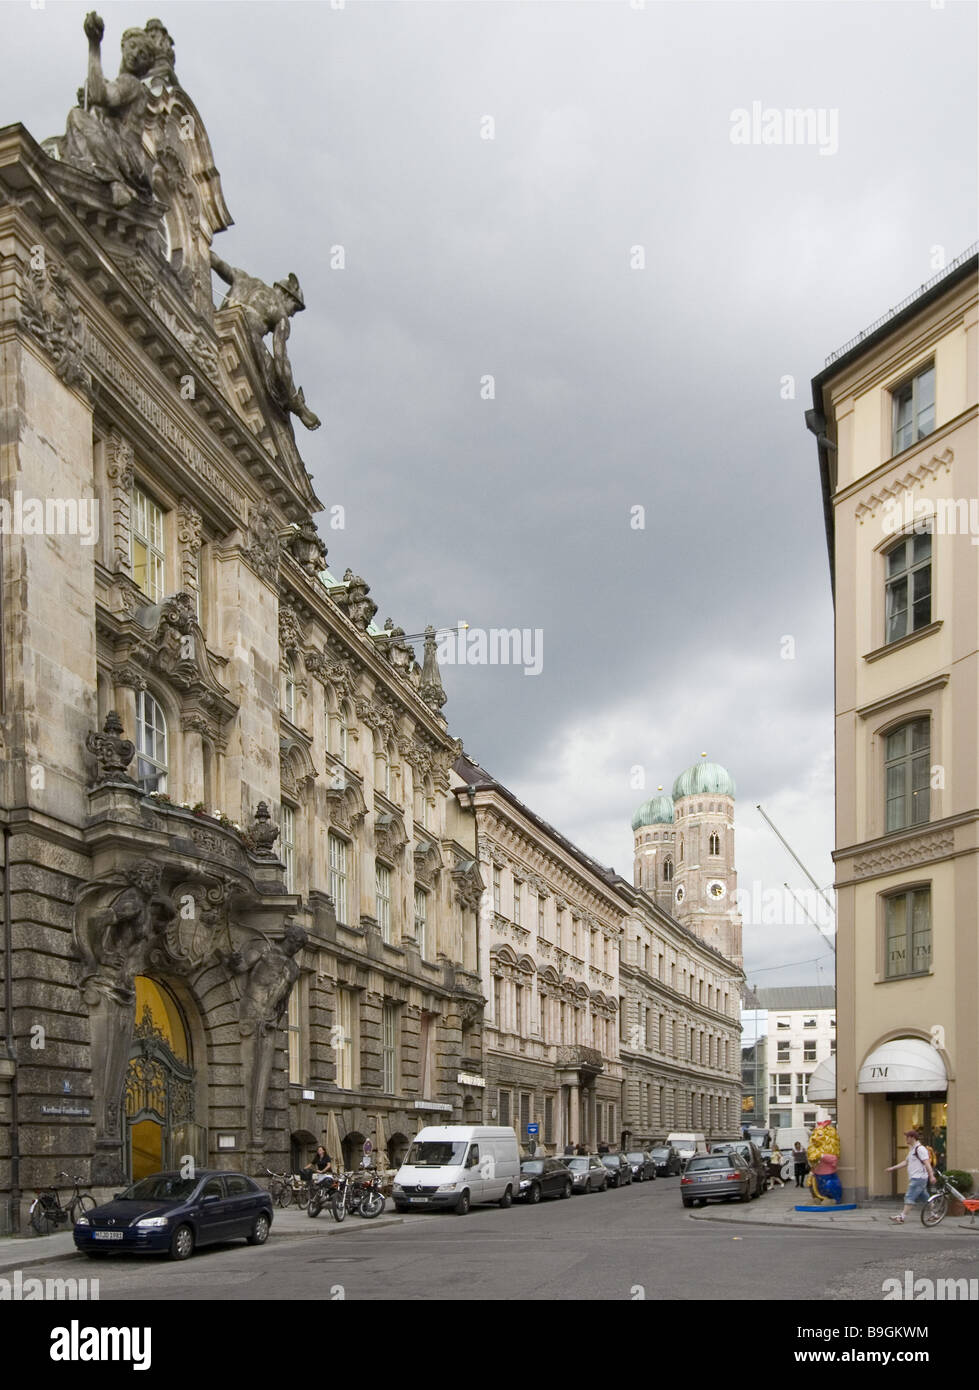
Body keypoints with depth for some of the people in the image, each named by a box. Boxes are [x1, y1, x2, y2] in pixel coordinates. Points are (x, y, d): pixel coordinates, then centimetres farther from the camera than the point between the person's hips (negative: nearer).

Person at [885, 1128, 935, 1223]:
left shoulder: (920, 1149, -12)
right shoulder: (912, 1149, 20)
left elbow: (927, 1163, -19)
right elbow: (906, 1162, 26)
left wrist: (931, 1176, -26)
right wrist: (893, 1168, 22)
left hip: (919, 1178, -10)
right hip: (914, 1177, 10)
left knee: (910, 1197, -13)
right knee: (924, 1198, 14)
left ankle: (902, 1217, -17)